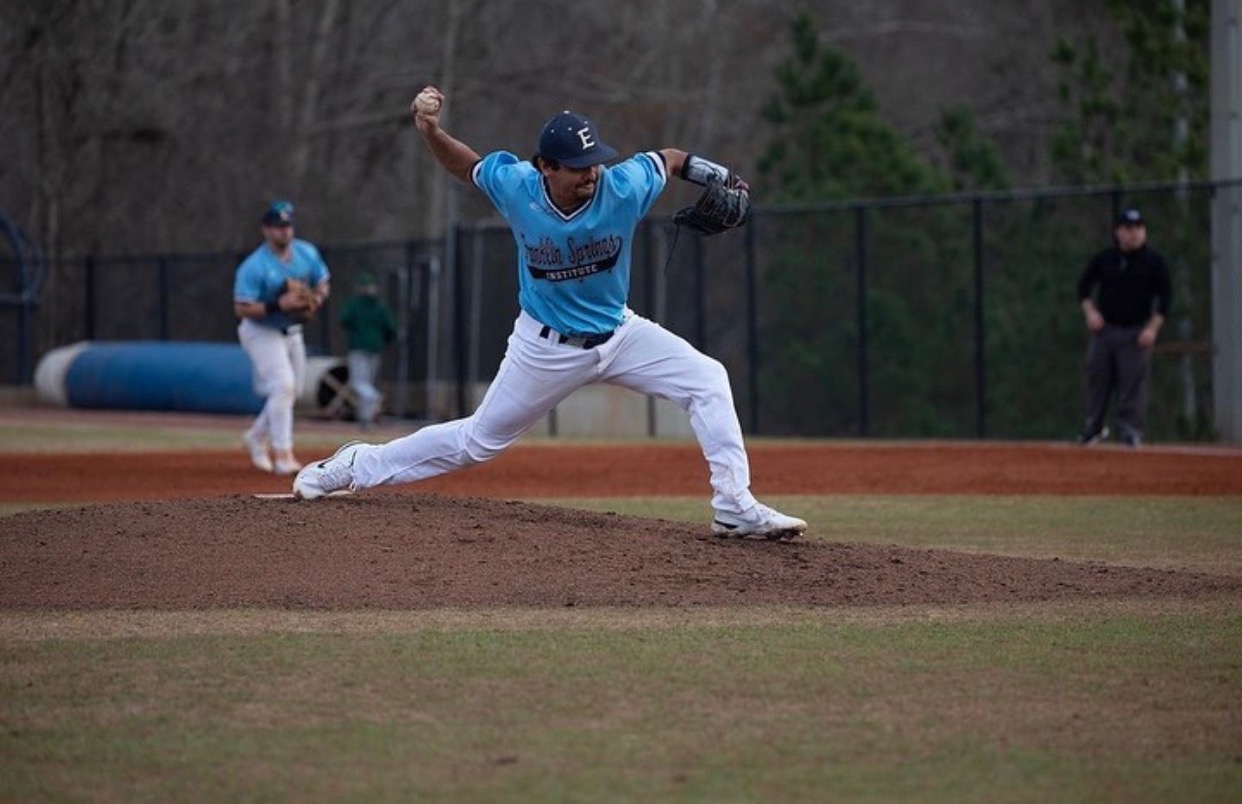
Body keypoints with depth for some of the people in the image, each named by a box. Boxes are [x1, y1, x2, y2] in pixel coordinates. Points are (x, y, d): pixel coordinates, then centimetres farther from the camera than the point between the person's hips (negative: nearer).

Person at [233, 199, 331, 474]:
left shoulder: (307, 254, -5)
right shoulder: (254, 266, -23)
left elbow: (322, 284, 9)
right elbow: (242, 308, -25)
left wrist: (315, 301, -14)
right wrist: (277, 305, -35)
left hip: (292, 332, 7)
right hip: (262, 332, -7)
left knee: (291, 391, 15)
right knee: (283, 387, -19)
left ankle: (256, 436, 36)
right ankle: (282, 455, -17)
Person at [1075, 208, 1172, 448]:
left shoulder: (1154, 261, -1)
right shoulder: (1103, 259, 6)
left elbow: (1164, 297, -1)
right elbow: (1084, 285, 15)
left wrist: (1152, 328, -11)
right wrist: (1090, 312, -1)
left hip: (1136, 332, -3)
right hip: (1104, 327, 3)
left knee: (1134, 381, -8)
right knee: (1097, 376, 4)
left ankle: (1131, 429, -5)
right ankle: (1093, 426, 16)